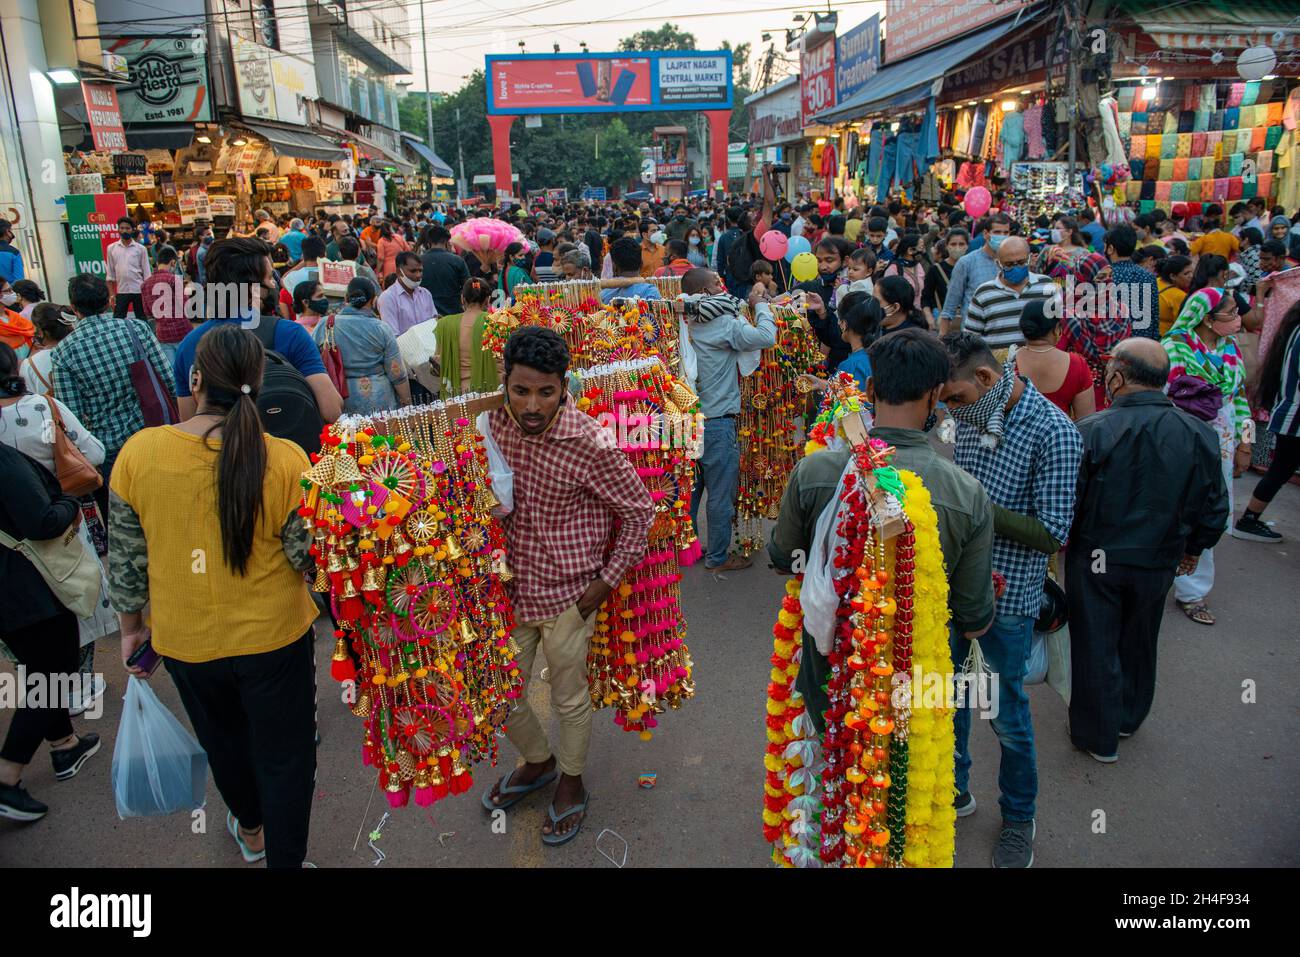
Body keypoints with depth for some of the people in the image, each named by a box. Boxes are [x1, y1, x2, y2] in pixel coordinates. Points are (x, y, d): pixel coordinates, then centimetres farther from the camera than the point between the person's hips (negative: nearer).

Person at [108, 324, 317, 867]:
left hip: (184, 639, 4)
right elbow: (308, 558, -15)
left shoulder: (138, 452, -14)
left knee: (224, 740, 29)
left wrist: (131, 625, 12)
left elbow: (125, 560, -4)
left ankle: (251, 830, 54)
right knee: (284, 756, 16)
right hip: (273, 637, -3)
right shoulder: (285, 461, -22)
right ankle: (284, 858, 31)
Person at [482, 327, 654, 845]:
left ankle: (571, 784, 43)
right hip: (509, 589, 5)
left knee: (569, 701, 15)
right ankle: (538, 762, 49)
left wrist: (607, 580, -10)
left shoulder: (590, 444, -24)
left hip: (566, 598, -5)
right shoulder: (494, 422, -8)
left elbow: (639, 510, -11)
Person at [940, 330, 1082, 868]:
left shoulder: (1053, 433, -20)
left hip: (1006, 598, -5)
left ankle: (1018, 818, 36)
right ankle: (954, 789, 43)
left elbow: (1052, 534, -20)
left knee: (1006, 715, 12)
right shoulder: (969, 416, -1)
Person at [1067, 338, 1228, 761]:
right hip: (1159, 562, 4)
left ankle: (1098, 737, 26)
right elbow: (1214, 508, 1)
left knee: (1095, 647, 12)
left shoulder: (1090, 432, -22)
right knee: (1139, 644, 24)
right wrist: (1194, 548, 18)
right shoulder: (1200, 435, -9)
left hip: (1095, 559, -4)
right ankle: (1129, 717, 45)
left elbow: (1065, 504, -17)